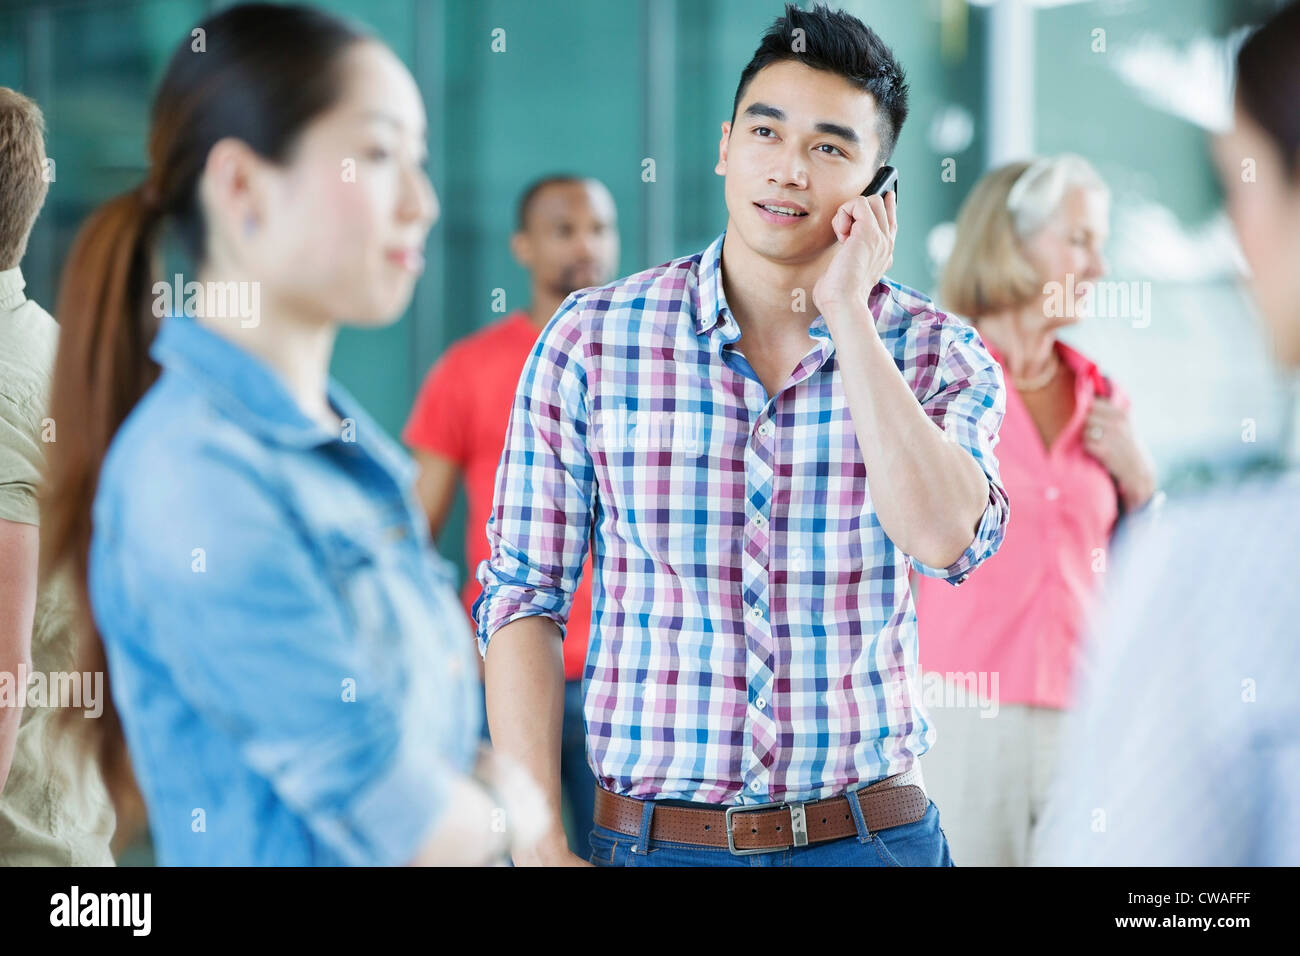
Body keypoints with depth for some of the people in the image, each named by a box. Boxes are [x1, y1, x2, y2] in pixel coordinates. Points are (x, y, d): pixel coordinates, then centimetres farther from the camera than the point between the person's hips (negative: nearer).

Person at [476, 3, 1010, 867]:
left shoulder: (939, 356, -1)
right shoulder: (591, 340, -2)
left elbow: (944, 538, -20)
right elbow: (524, 600, -1)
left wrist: (848, 312, -14)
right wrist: (541, 847, -8)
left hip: (870, 833, 0)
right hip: (650, 837, 0)